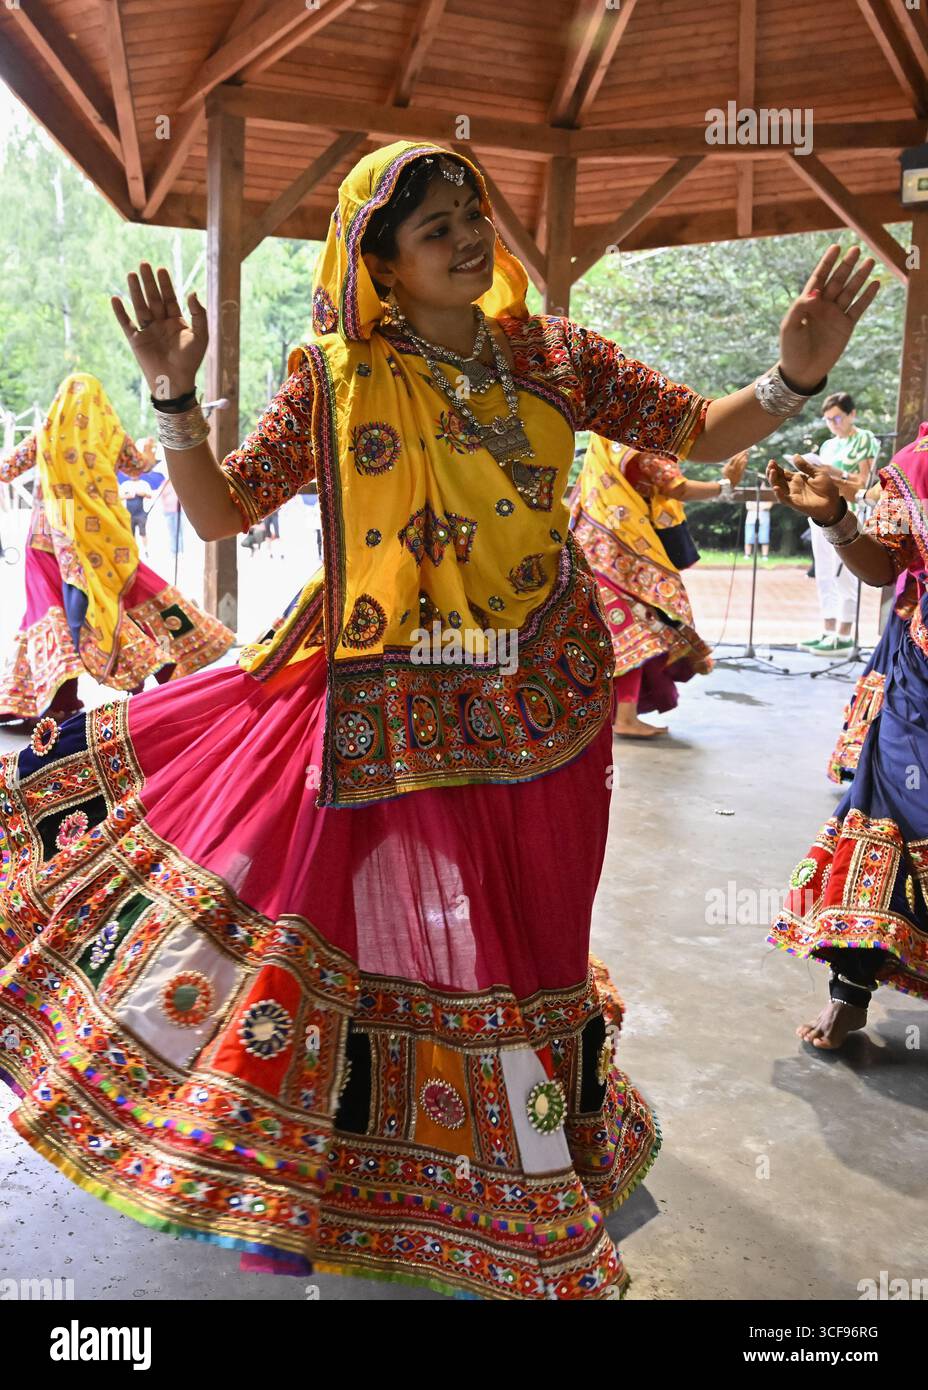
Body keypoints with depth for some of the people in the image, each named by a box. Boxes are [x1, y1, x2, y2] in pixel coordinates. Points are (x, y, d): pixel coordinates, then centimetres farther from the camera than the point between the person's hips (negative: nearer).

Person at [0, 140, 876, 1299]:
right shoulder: (337, 380, -4)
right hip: (393, 712, -2)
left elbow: (699, 433, 4)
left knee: (521, 937, 14)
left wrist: (792, 379, -13)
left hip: (540, 713, 2)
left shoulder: (554, 357, 1)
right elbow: (218, 513, -3)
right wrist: (174, 397, -17)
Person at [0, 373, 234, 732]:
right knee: (140, 596, 16)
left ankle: (63, 696, -15)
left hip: (52, 540, -1)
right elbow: (140, 467, 23)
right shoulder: (112, 435, 4)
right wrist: (149, 454, 45)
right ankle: (168, 667, 18)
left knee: (51, 614, 0)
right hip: (101, 538, 1)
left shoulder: (45, 436, 2)